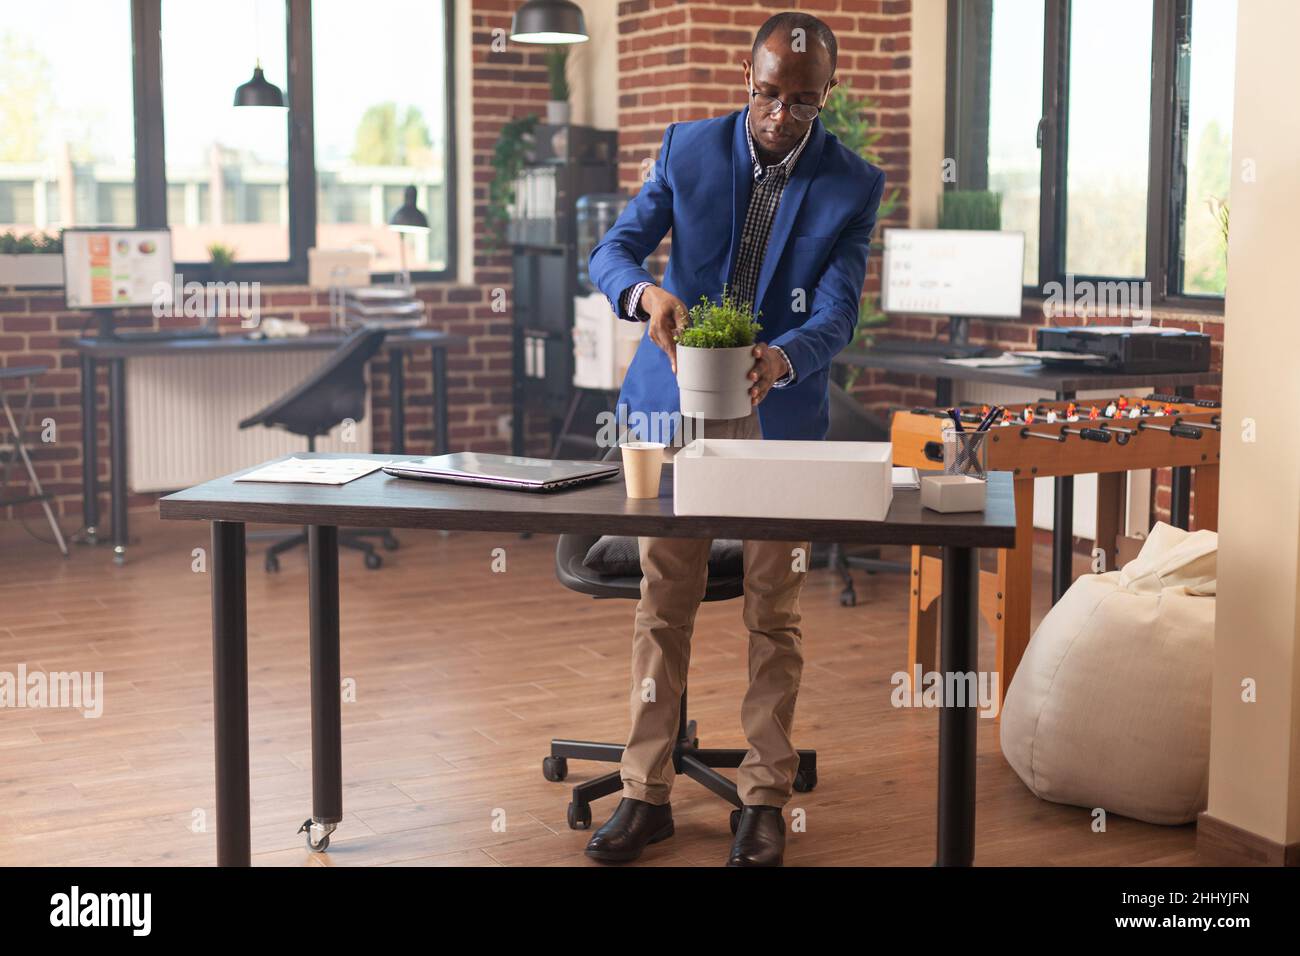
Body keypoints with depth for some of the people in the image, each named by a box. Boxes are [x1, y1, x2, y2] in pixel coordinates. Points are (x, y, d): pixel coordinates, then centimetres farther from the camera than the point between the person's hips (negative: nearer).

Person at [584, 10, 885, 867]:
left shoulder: (853, 185, -6)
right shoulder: (689, 149, -2)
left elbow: (837, 316, -13)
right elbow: (612, 251, -4)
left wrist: (778, 361, -35)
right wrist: (646, 294, -28)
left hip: (778, 417, -1)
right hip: (677, 404, 1)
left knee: (774, 616, 5)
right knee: (663, 604, 4)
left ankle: (766, 800, 15)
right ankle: (647, 795, 12)